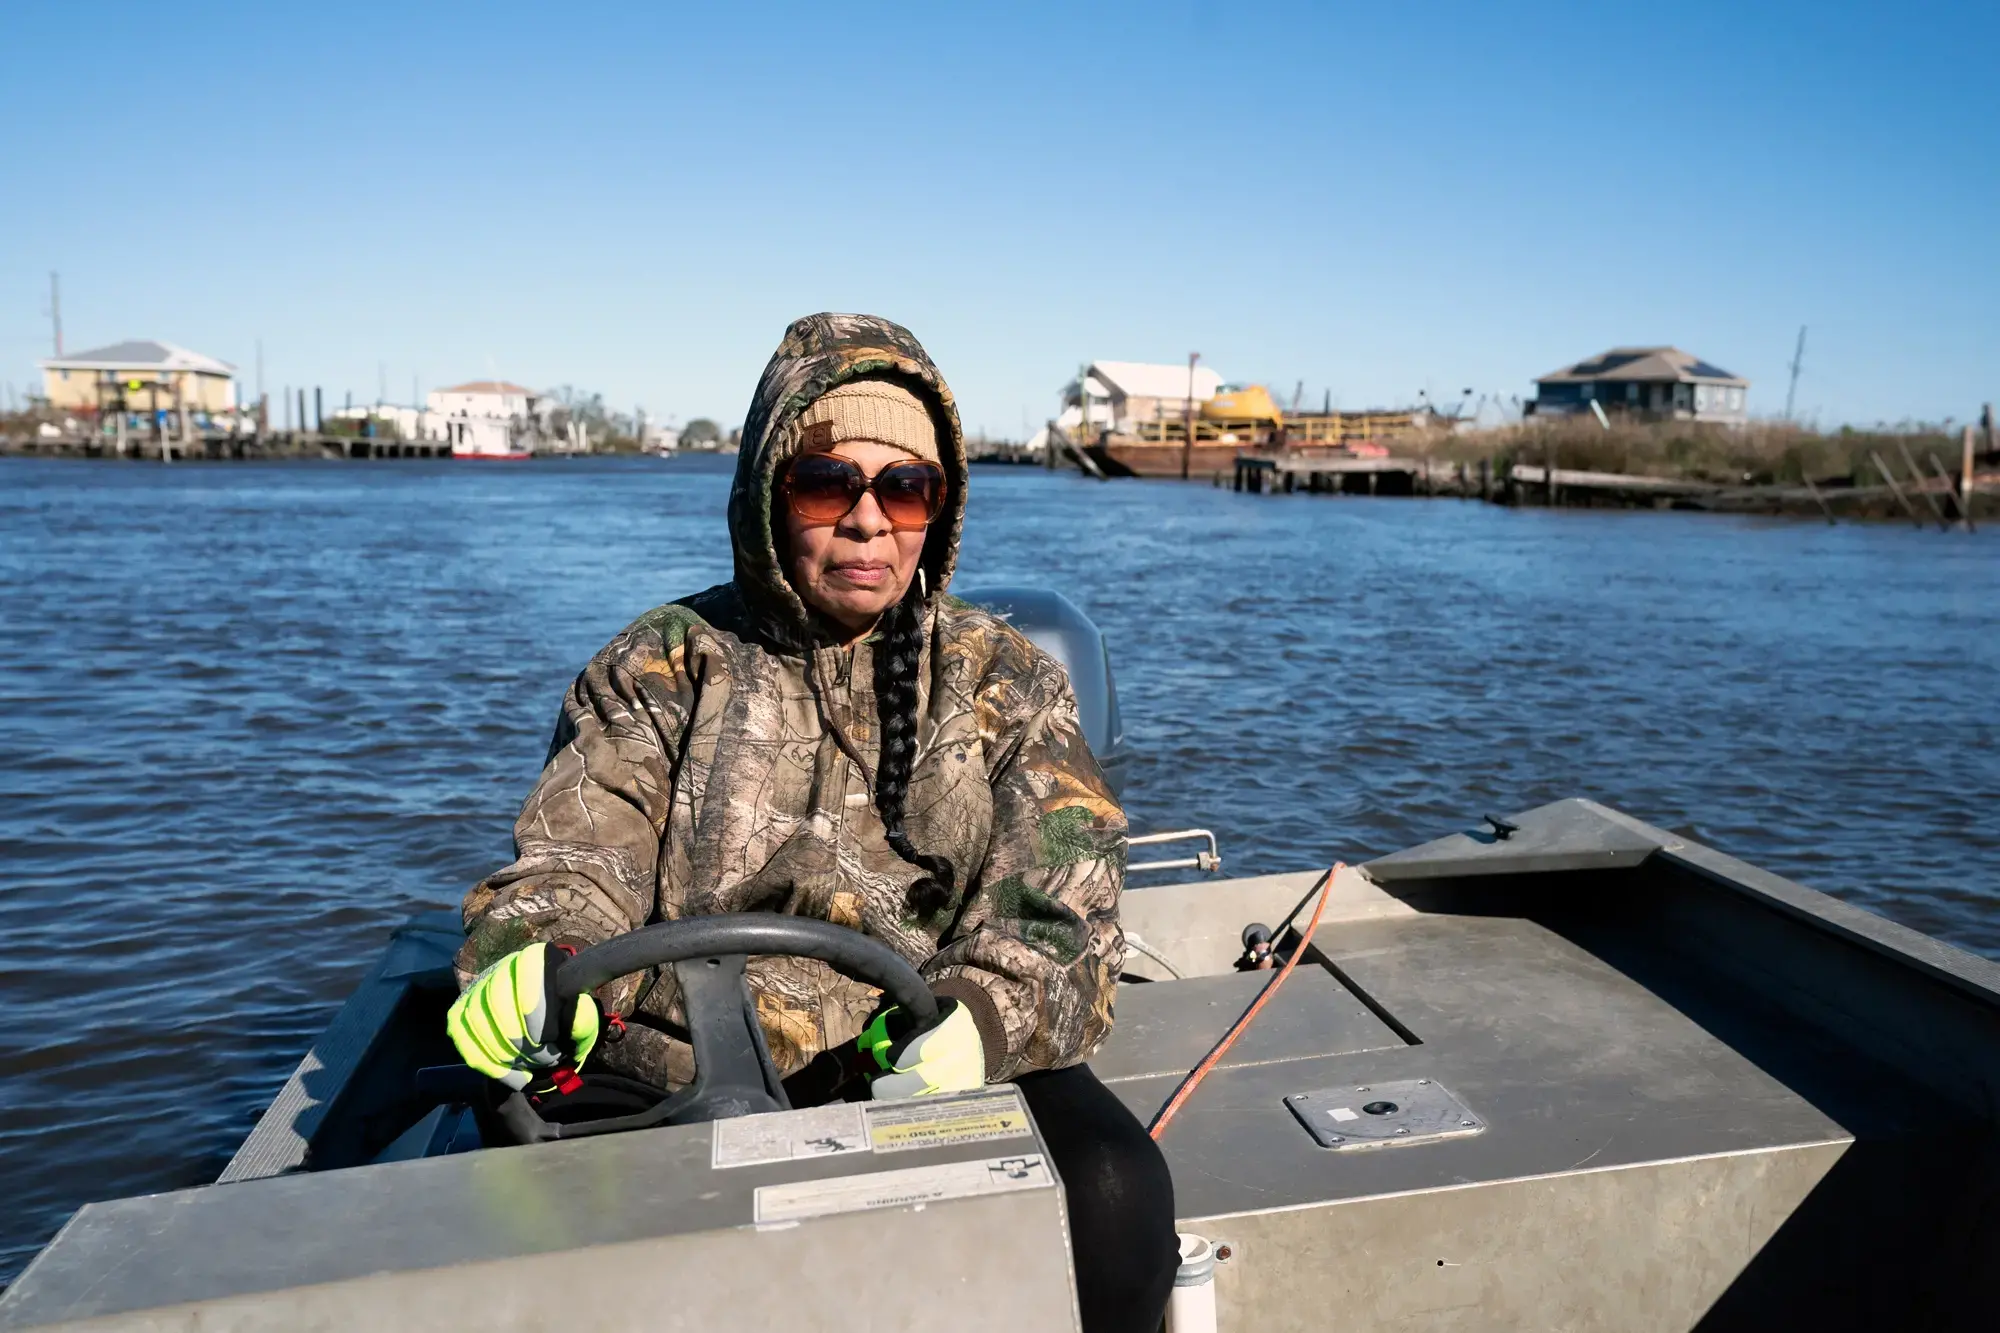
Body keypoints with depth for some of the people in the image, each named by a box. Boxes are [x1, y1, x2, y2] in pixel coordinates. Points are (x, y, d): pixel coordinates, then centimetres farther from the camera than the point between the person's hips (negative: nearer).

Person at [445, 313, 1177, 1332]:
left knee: (1107, 1191, -28)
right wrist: (536, 962, -21)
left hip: (933, 1073, 1)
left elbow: (1054, 918, 0)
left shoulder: (1004, 681, 9)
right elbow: (573, 864, 3)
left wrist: (982, 1019, -22)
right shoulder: (662, 667, 9)